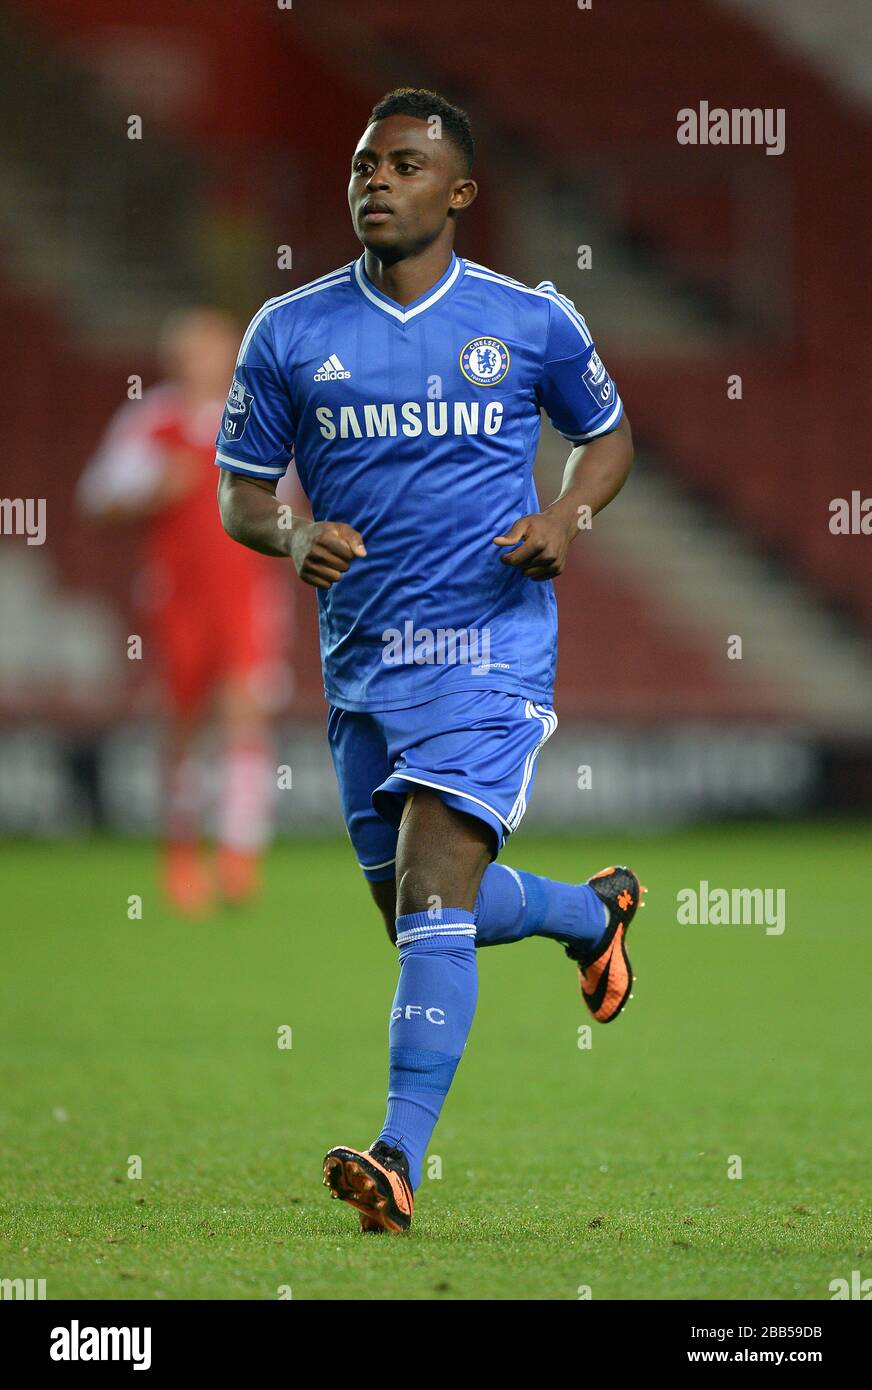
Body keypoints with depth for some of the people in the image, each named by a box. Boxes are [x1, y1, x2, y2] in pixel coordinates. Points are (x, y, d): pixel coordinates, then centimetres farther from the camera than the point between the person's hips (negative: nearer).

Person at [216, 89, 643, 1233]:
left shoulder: (531, 322, -1)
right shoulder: (290, 333, 2)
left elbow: (607, 433, 16)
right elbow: (240, 492, 8)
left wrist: (568, 517, -5)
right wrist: (293, 536, -15)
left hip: (491, 645, -4)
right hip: (362, 663, 4)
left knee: (433, 890, -19)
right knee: (417, 914, 16)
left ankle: (400, 1156, -24)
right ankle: (593, 910, 47)